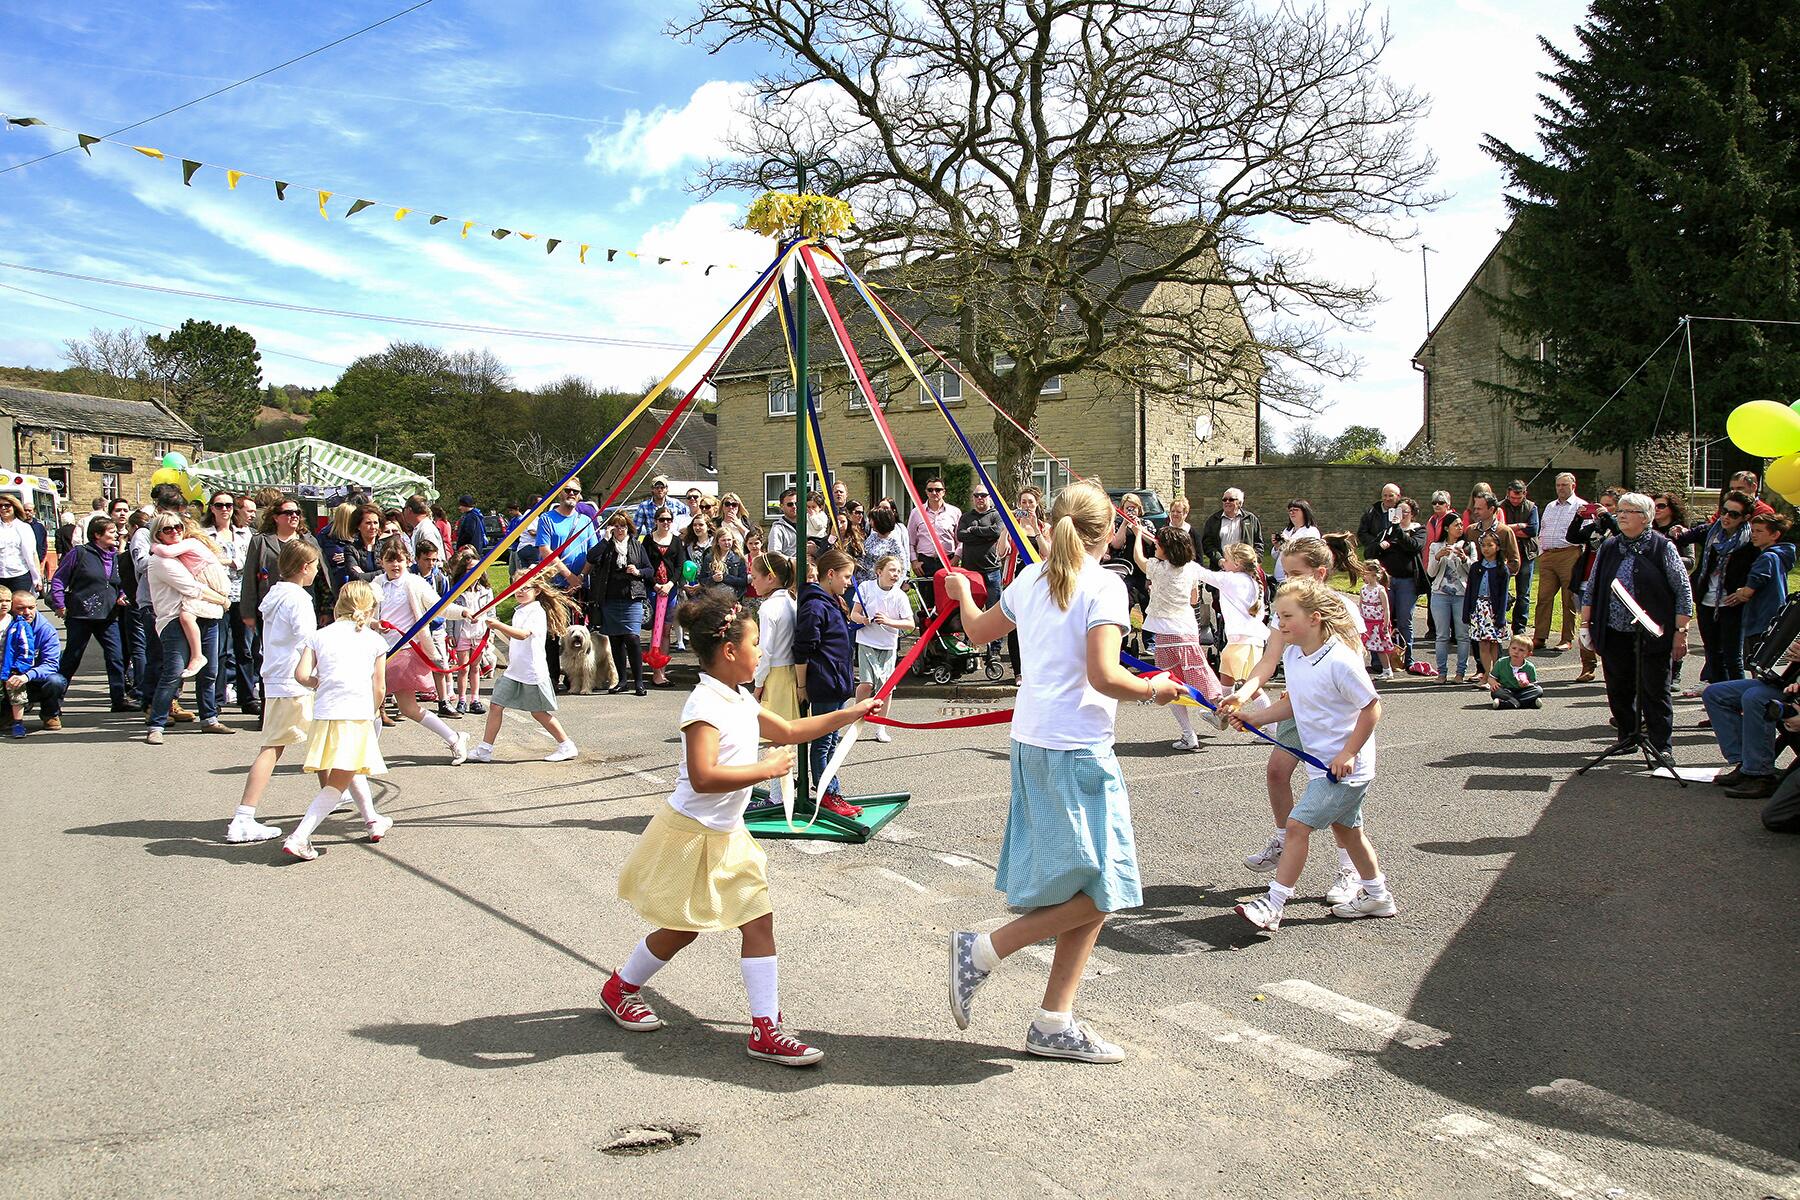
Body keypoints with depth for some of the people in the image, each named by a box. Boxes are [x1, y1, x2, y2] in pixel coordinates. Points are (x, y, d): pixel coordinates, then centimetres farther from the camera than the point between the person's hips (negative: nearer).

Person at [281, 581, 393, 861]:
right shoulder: (374, 639, 8)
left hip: (324, 715, 4)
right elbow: (379, 686, 6)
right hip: (359, 716, -4)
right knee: (337, 784, -1)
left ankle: (372, 820, 42)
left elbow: (301, 674, 0)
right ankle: (299, 837, -15)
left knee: (353, 771, 26)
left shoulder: (319, 636, 12)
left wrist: (319, 685, 20)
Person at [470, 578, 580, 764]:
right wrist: (499, 628, 9)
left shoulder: (537, 612, -14)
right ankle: (484, 750, 6)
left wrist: (498, 625, -39)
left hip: (532, 671, -8)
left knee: (539, 713, 2)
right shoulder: (518, 611, 12)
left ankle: (567, 746, 15)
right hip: (513, 670, 8)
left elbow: (523, 635, -30)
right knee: (496, 706, 1)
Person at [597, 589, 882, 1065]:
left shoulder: (741, 701, 7)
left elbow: (790, 730, 20)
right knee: (682, 928, 8)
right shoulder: (704, 705, -22)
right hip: (691, 833, -8)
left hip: (727, 834, 8)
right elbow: (703, 777, -32)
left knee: (759, 920, 0)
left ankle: (766, 1029, 3)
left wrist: (850, 713, 17)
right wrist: (766, 769, -25)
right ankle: (618, 988, 34)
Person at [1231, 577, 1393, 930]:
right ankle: (1377, 895, 38)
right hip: (1321, 762, 9)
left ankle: (1273, 904, -5)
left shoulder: (1340, 661, -24)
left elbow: (1372, 708, -18)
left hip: (1346, 766, -9)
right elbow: (1292, 702, 13)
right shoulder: (1292, 656, 1)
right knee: (1346, 829, 21)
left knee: (1297, 825, -11)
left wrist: (1348, 754, -18)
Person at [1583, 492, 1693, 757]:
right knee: (1618, 690, 8)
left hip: (1651, 635, -4)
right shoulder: (1608, 548, 10)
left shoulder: (1663, 548, -3)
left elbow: (1683, 591, -4)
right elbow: (1592, 589, 16)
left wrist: (1681, 631, -8)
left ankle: (1661, 745, 5)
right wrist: (1585, 623, 10)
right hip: (1614, 634, 4)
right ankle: (1628, 737, 22)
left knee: (1654, 691, -2)